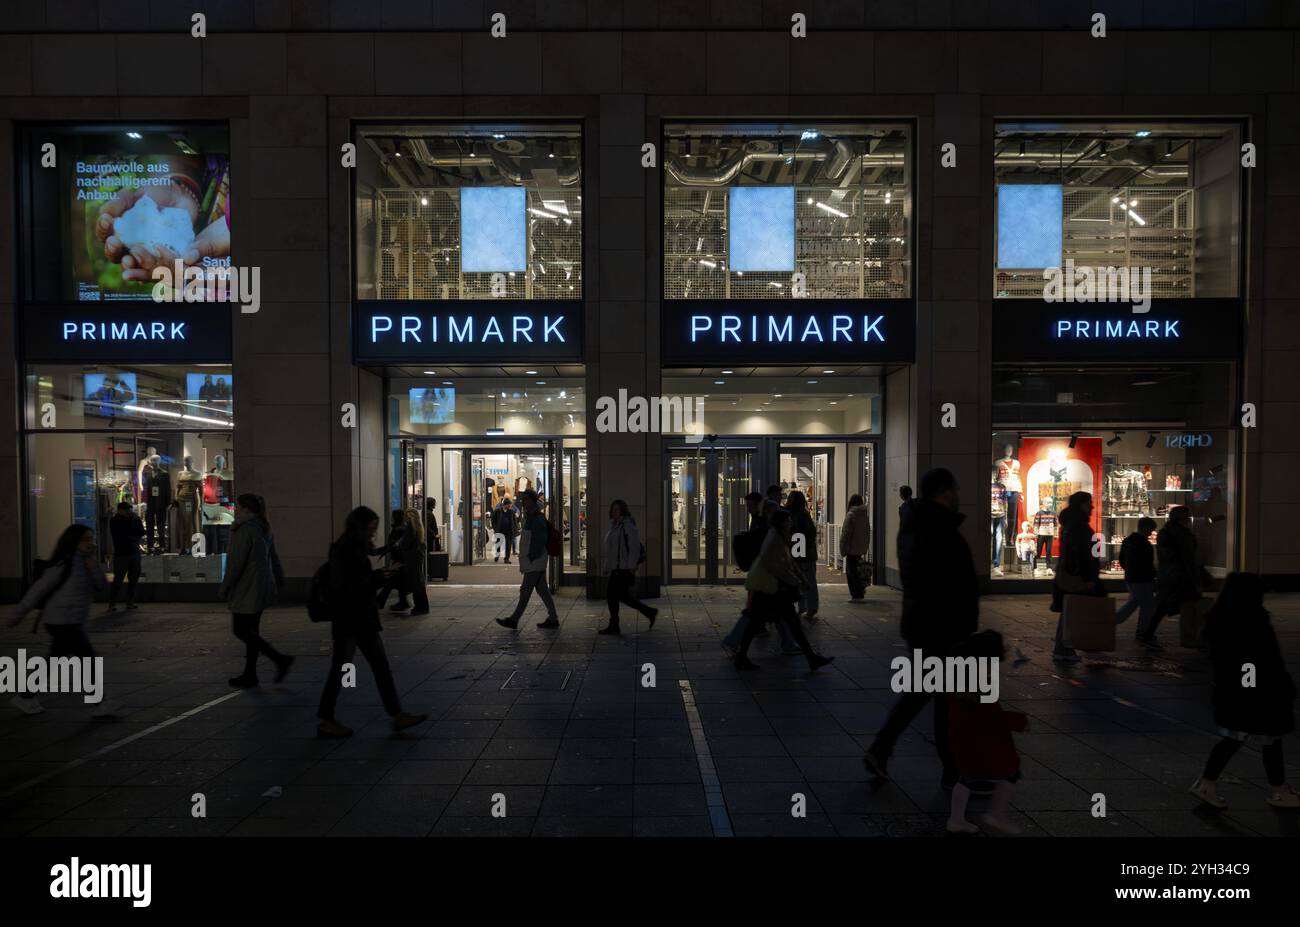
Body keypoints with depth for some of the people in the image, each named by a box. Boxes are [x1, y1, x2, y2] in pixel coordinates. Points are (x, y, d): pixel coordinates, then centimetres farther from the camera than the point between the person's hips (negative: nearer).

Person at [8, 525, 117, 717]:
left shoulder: (86, 563, 8)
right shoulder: (64, 564, -17)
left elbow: (102, 586, 0)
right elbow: (39, 588, -12)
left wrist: (94, 568, -16)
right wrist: (18, 614, -7)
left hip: (74, 622, 9)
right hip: (62, 622, -9)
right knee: (88, 658, -8)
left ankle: (25, 697, 35)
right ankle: (100, 705, -4)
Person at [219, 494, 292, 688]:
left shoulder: (245, 530, -18)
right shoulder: (264, 529, 11)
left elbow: (236, 563, -18)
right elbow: (273, 557, 20)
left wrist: (225, 587, -10)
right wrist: (279, 578, 28)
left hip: (247, 590, -9)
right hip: (261, 588, 9)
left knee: (242, 631, -2)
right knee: (250, 631, 13)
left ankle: (280, 659, -6)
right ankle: (249, 674, 18)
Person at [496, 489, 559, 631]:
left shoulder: (538, 519, -16)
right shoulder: (530, 517, 16)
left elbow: (540, 541, -21)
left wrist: (531, 559, -20)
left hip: (534, 563, -10)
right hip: (536, 563, 10)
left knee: (525, 591, -4)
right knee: (543, 590, 11)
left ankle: (514, 620, 2)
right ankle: (553, 618, 15)